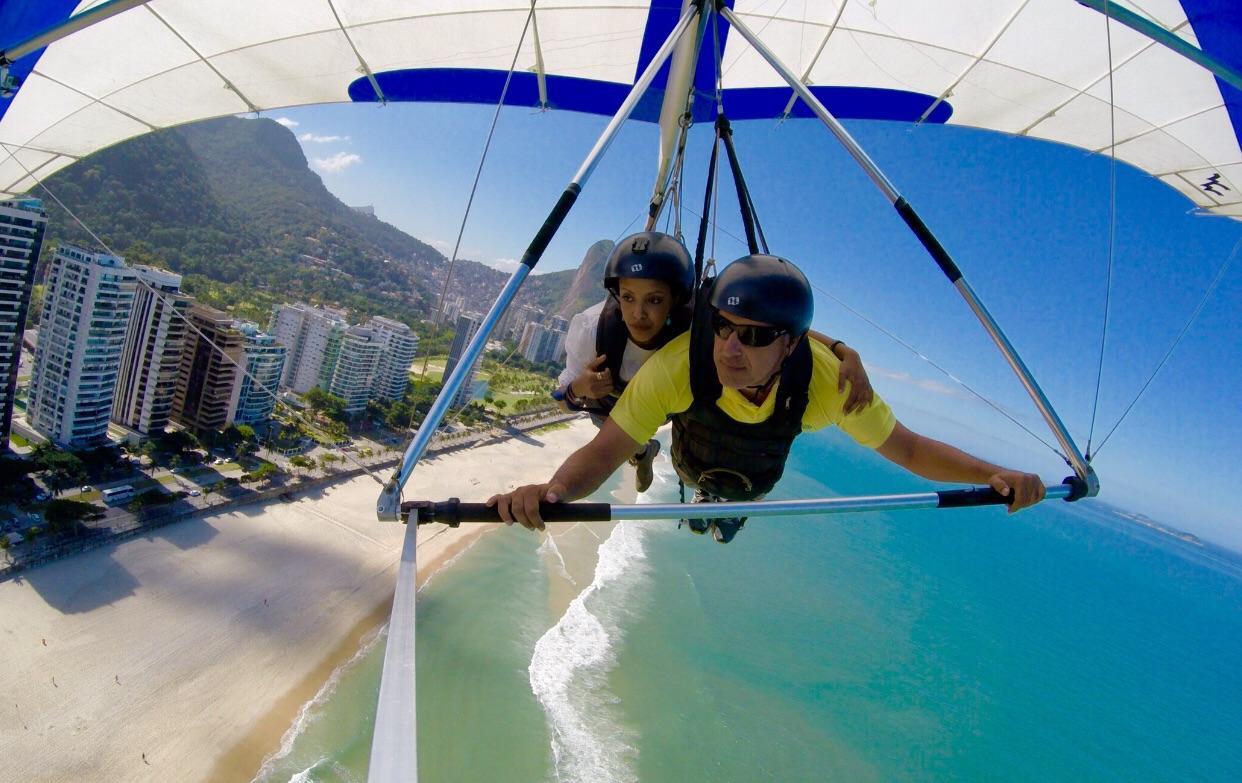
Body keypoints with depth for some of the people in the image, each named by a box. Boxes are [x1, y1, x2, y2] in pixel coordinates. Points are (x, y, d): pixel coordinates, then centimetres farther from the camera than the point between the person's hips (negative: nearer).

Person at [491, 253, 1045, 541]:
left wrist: (993, 474, -40)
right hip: (688, 467, -1)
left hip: (755, 485, 2)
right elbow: (603, 452, -47)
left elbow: (906, 447, -26)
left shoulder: (826, 379, -40)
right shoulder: (681, 363, -46)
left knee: (727, 524, 34)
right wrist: (553, 489, -68)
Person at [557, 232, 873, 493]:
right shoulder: (590, 329, -40)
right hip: (618, 396, 0)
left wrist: (846, 353, -49)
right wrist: (579, 389, -48)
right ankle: (643, 452, 35)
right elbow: (564, 399, -25)